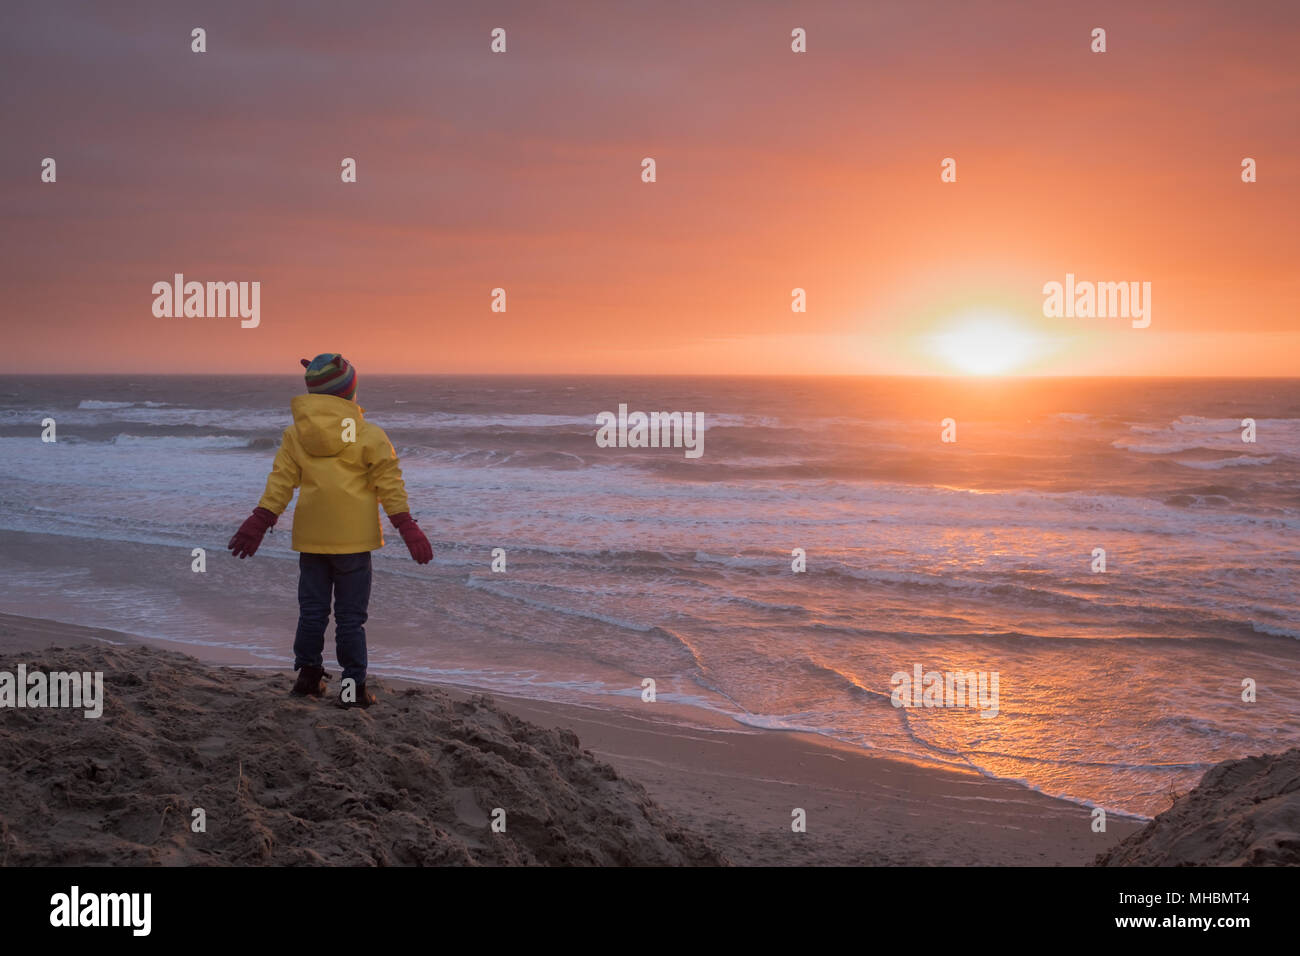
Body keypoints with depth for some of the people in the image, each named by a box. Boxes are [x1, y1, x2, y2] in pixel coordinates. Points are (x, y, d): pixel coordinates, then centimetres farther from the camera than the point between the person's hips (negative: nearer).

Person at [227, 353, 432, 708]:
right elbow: (389, 484, -7)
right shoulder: (368, 436, -7)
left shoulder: (295, 434, 3)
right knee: (351, 613, 2)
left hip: (310, 536, 3)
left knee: (312, 608, 14)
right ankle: (353, 686, 4)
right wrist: (407, 527, -3)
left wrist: (260, 521, 9)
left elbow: (280, 482, 3)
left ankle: (308, 675, 19)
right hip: (353, 537, -3)